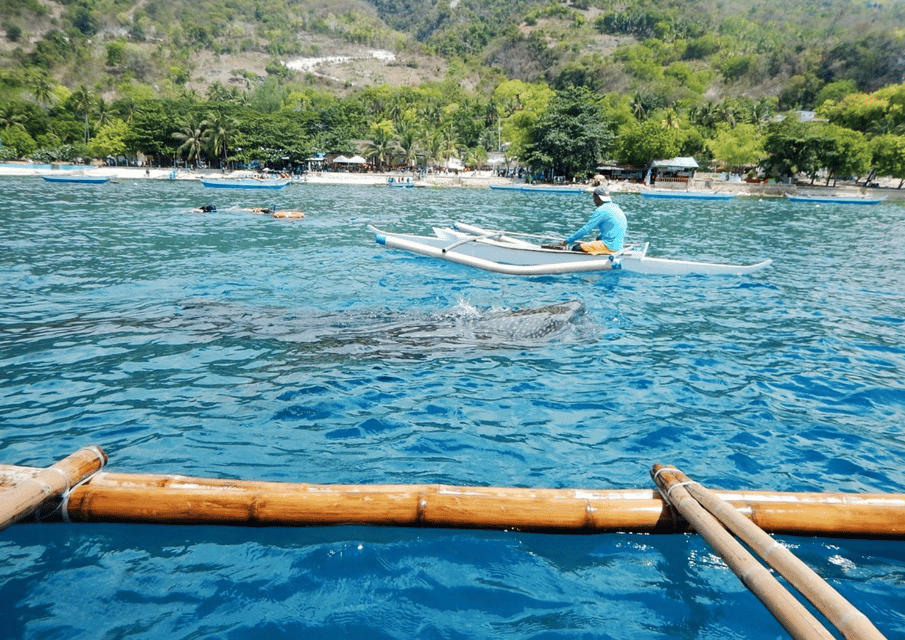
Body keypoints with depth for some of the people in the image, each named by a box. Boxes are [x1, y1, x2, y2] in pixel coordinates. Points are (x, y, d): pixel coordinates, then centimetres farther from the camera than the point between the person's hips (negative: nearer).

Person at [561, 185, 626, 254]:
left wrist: (567, 241, -8)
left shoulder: (601, 210, -12)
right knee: (581, 245, 19)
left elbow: (586, 229, -13)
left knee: (576, 248, -12)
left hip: (609, 246, -10)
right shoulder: (616, 207, 16)